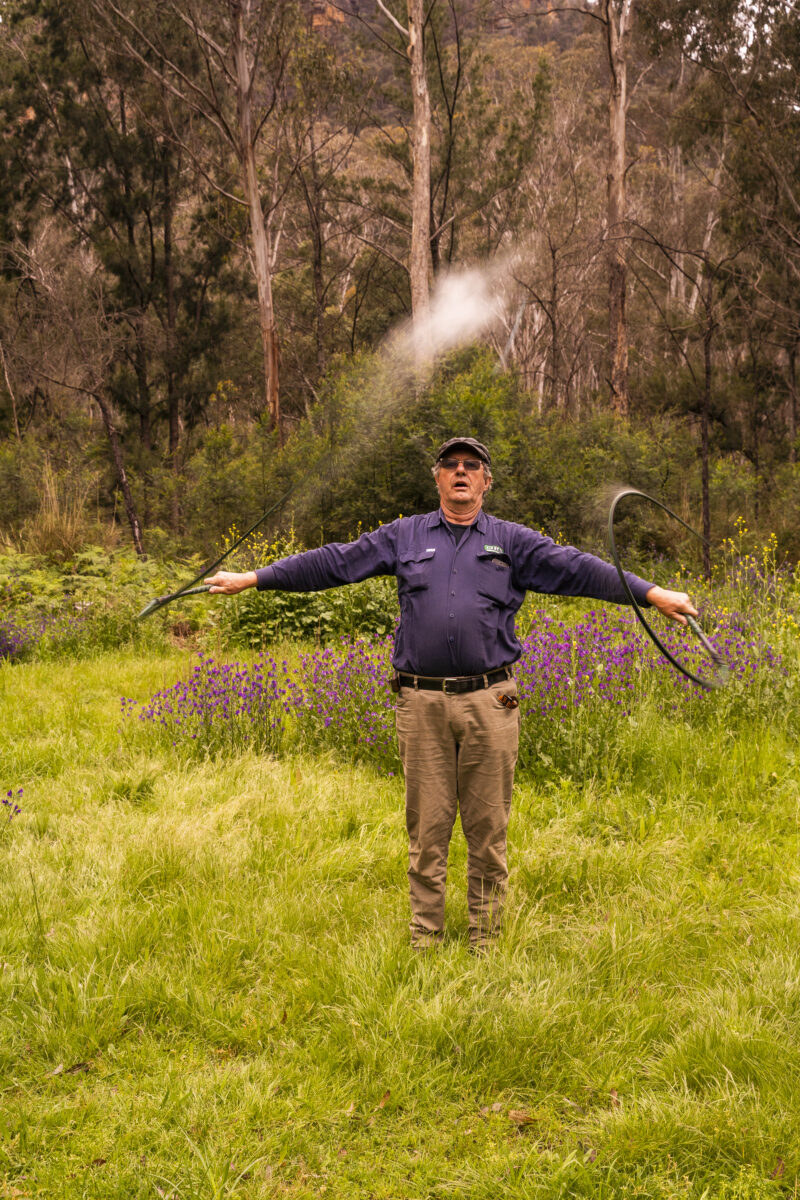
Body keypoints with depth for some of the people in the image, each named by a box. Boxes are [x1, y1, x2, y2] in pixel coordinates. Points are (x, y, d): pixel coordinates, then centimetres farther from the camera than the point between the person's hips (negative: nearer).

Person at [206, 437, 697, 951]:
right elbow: (334, 562, 10)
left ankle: (485, 940, 15)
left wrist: (652, 592, -9)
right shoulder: (404, 537, 12)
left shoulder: (513, 541, 10)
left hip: (489, 703, 0)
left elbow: (576, 568, 1)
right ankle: (424, 938, 14)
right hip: (422, 702, 0)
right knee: (427, 826, 4)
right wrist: (252, 578, 6)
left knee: (488, 827, 4)